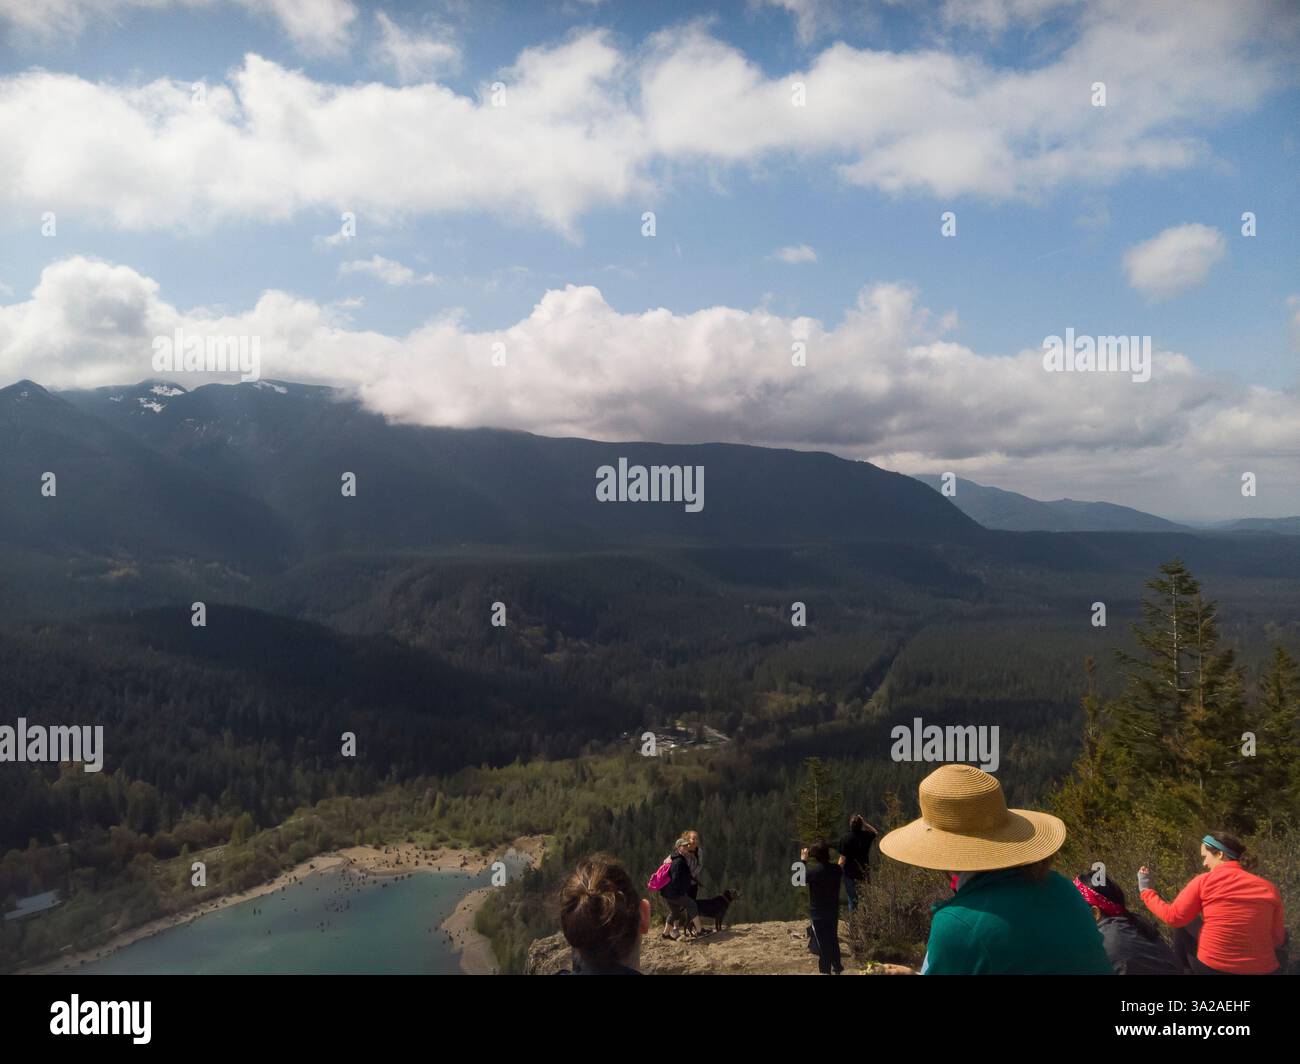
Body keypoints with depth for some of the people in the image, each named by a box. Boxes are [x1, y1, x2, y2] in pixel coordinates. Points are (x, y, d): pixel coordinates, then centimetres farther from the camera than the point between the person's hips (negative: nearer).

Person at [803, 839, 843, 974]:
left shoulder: (813, 870, -23)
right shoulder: (836, 869, -9)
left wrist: (803, 861, -2)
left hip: (818, 915, -5)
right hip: (833, 913, 5)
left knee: (823, 945, 5)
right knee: (833, 942, 22)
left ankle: (826, 971, 12)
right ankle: (837, 969, 35)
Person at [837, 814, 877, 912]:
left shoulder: (845, 839, -17)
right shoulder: (867, 836, -7)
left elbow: (842, 860, -14)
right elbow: (876, 833, 18)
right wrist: (865, 823, 5)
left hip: (850, 874, -3)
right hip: (865, 874, 3)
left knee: (852, 900, 9)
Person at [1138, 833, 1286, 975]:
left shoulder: (1204, 881, -7)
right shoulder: (1268, 889, 0)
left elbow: (1173, 917, -2)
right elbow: (1277, 940, 5)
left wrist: (1146, 890, 12)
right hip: (1261, 970, 0)